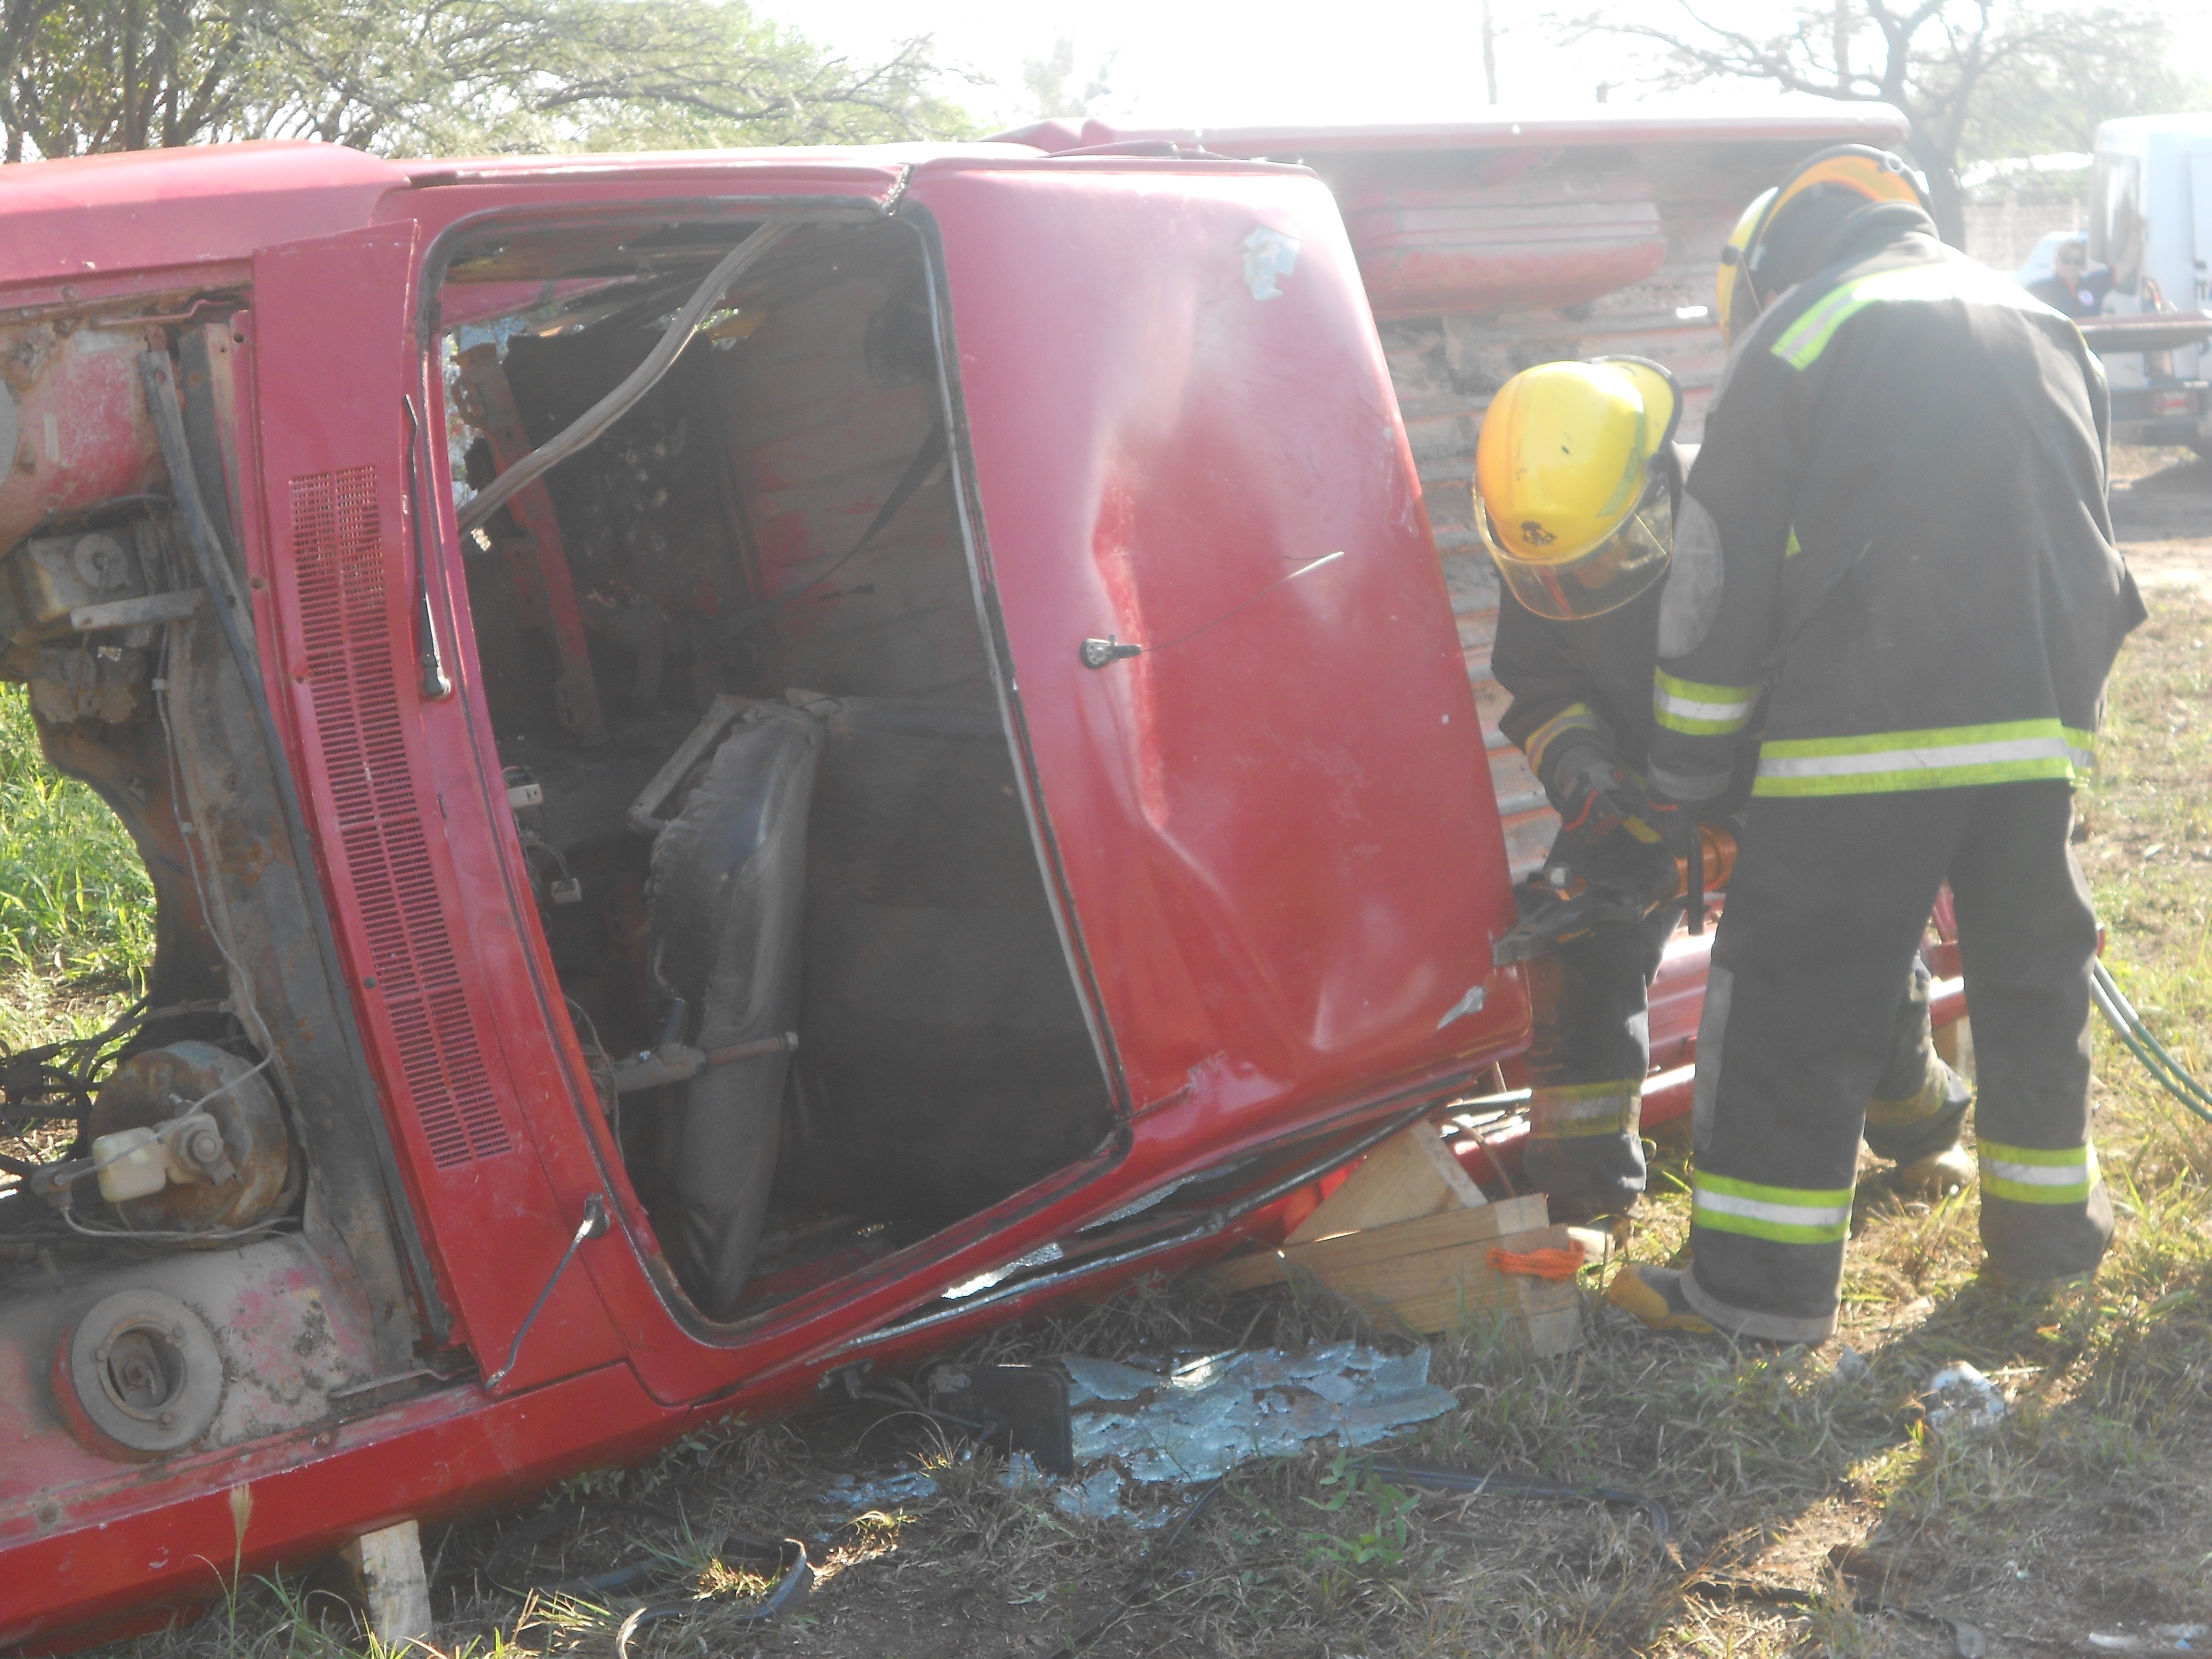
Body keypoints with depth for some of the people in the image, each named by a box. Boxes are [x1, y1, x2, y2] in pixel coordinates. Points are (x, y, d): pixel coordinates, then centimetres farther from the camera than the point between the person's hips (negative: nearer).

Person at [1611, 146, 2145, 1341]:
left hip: (1866, 730, -6)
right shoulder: (2044, 327, 22)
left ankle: (1759, 1286, 2)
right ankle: (2047, 1232, 31)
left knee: (1799, 1001, 0)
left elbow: (1722, 576, -1)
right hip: (2042, 721, 6)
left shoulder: (1796, 332, 1)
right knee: (2032, 976, 20)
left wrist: (1686, 770, 7)